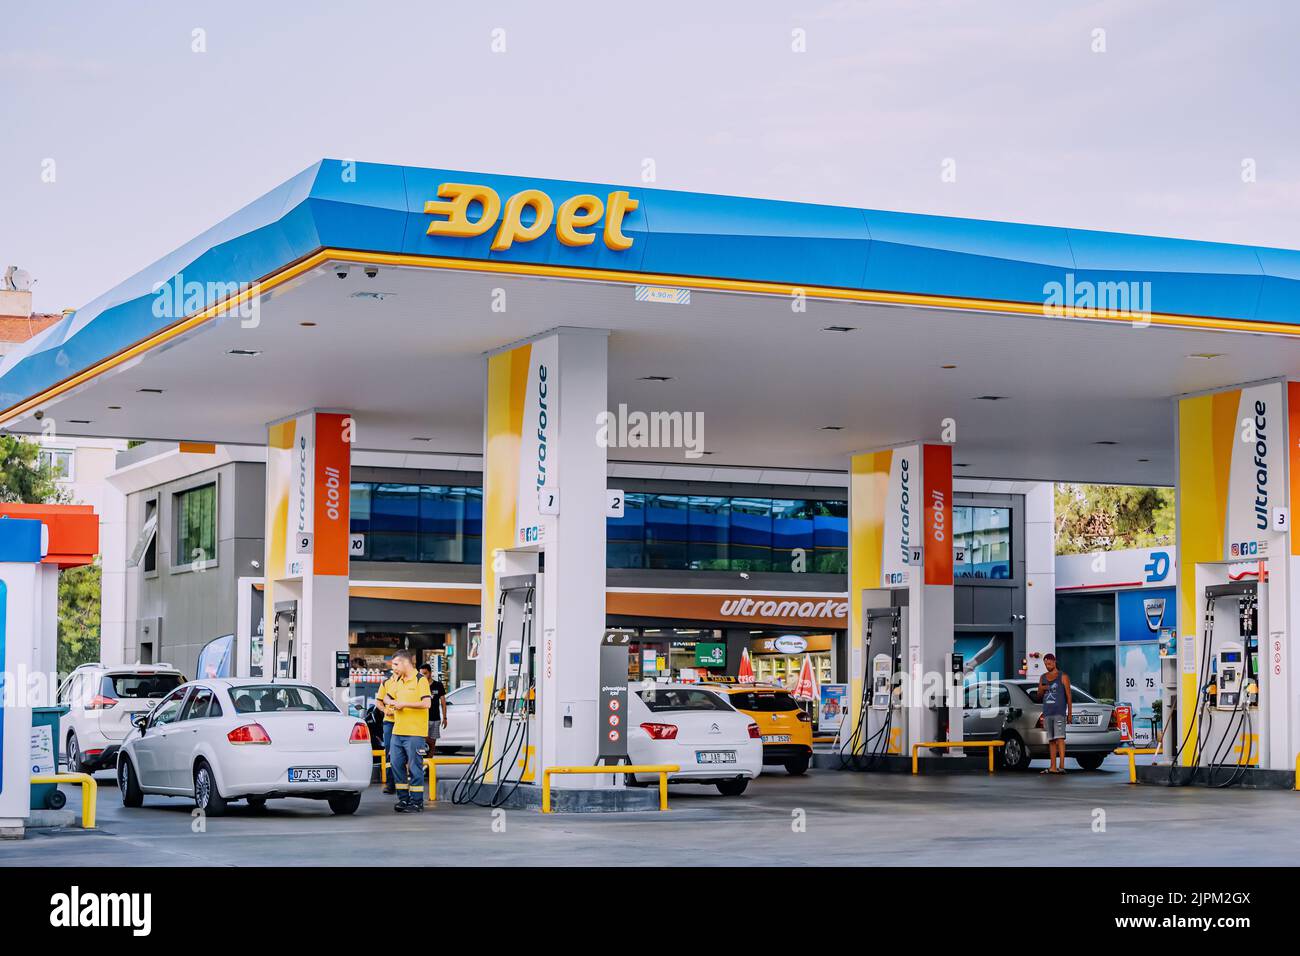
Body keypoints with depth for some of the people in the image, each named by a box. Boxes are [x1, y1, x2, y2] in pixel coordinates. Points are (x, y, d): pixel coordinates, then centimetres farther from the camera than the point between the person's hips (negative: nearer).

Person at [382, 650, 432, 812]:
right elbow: (386, 697, 26)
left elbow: (426, 703, -18)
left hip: (414, 733, -8)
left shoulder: (420, 680, -8)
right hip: (397, 731, 8)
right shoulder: (397, 681, 16)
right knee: (397, 765, 9)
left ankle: (417, 801, 1)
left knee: (415, 767, -4)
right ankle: (403, 798, 18)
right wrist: (392, 702, 3)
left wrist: (404, 704, -16)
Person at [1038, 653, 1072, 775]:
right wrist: (1042, 689, -6)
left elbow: (1069, 695, 0)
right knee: (1051, 741, 6)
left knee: (1059, 738, -15)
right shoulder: (1043, 678, 16)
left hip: (1059, 712, -5)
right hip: (1047, 713, 5)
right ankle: (1053, 767, 7)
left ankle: (1062, 766, -21)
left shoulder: (1063, 676, 1)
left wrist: (1070, 713, -6)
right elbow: (1039, 696, 18)